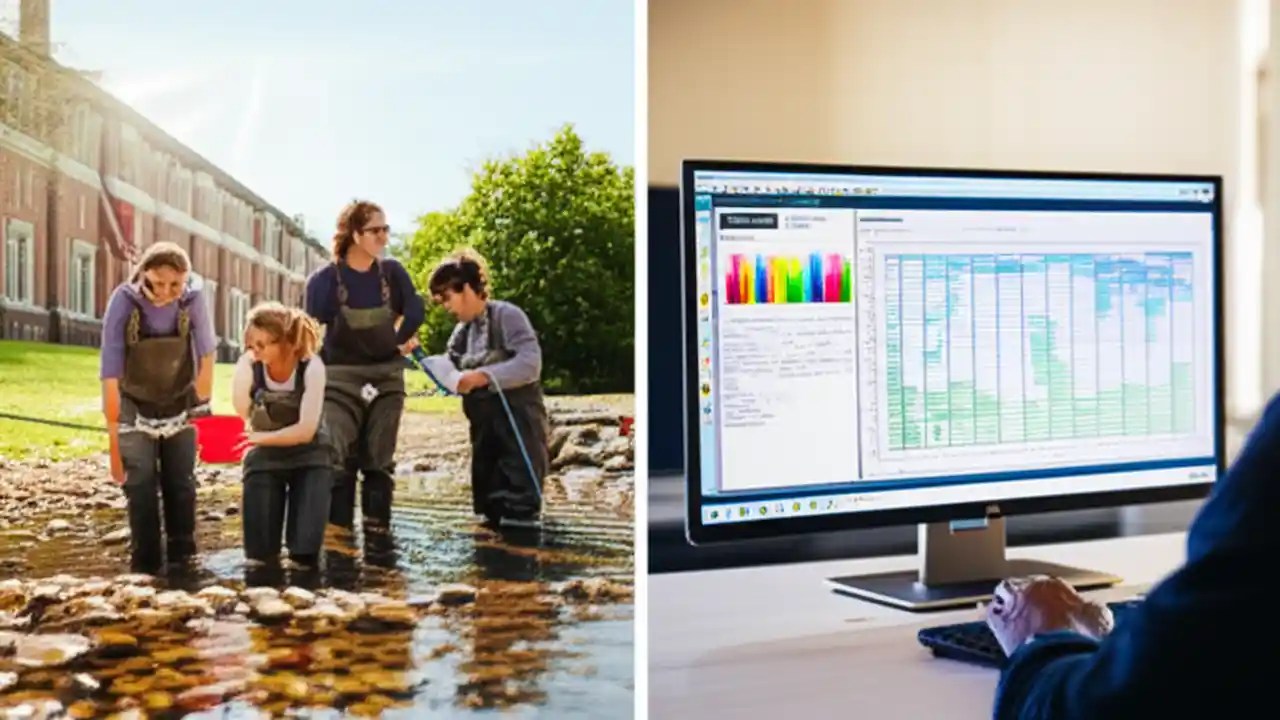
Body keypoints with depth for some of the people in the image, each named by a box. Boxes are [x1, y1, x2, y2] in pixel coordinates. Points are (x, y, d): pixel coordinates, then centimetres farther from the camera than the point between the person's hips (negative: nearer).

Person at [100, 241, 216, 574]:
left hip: (179, 407, 1)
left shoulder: (194, 299, -22)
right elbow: (110, 378, -25)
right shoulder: (124, 302, -26)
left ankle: (181, 557, 15)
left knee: (181, 484, 2)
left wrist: (201, 407, 1)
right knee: (141, 486, -7)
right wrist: (114, 444, -25)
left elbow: (206, 355, -5)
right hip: (136, 409, -1)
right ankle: (146, 562, 4)